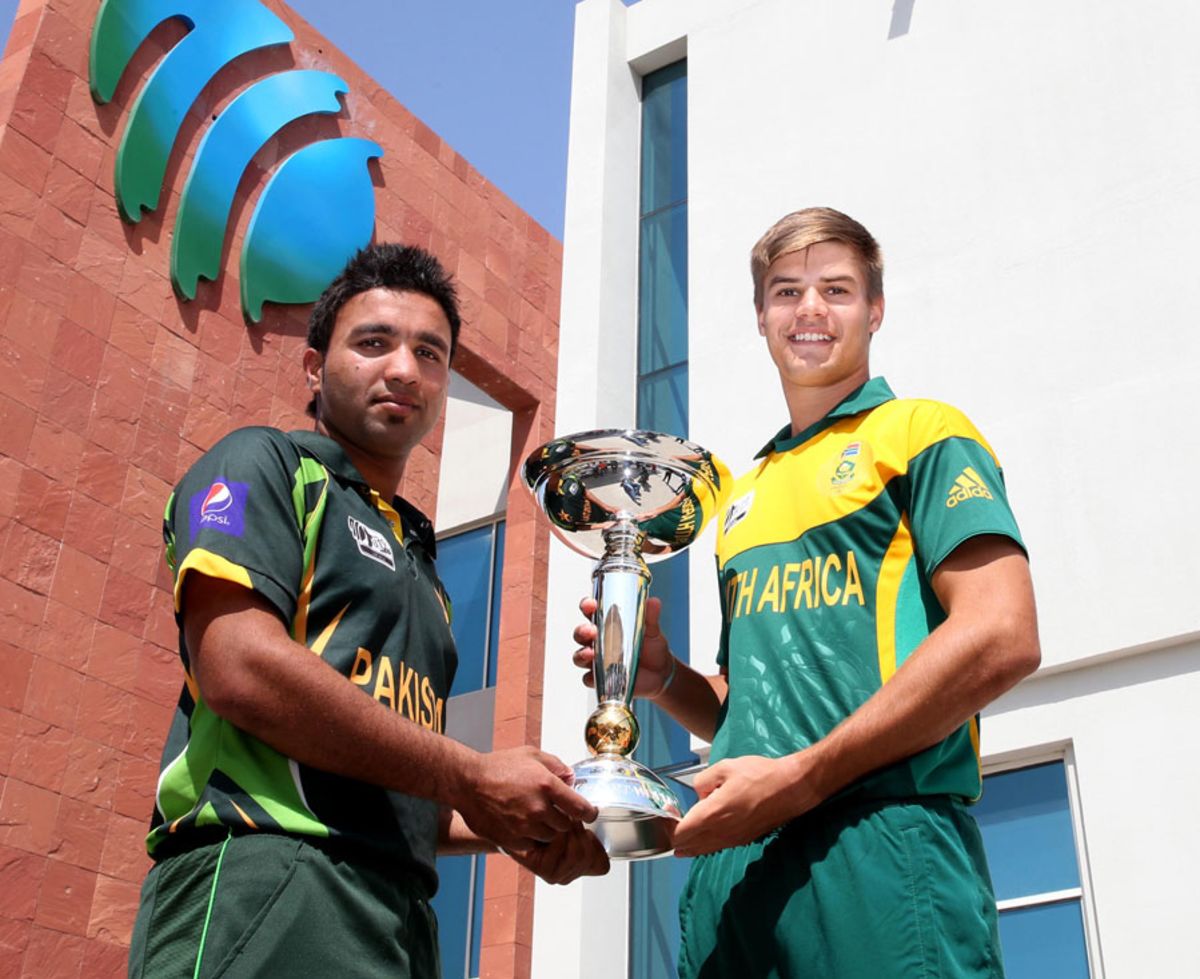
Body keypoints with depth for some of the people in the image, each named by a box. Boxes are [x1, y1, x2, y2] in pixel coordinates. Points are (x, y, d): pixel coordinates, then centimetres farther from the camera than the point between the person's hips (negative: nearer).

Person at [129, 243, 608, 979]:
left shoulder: (416, 560, 24)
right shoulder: (263, 465, 3)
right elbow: (240, 668, -15)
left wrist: (504, 827, 6)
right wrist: (471, 779, -10)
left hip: (398, 915, 7)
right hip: (268, 881, -7)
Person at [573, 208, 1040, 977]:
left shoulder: (921, 433, 4)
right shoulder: (745, 495, 23)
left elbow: (1003, 640, -11)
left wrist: (802, 777, -15)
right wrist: (664, 677, 5)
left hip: (881, 839, -6)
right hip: (733, 862, 6)